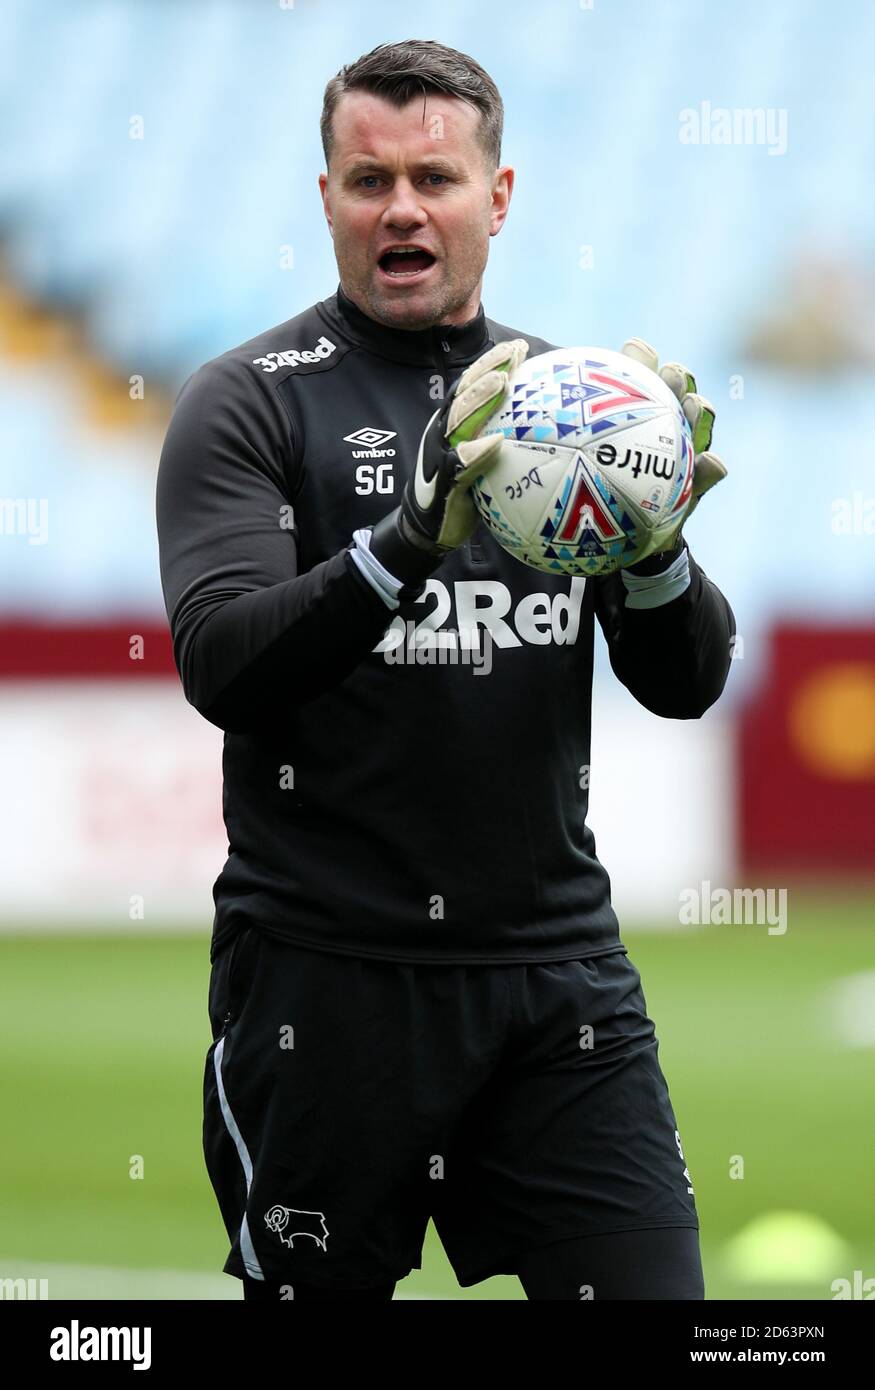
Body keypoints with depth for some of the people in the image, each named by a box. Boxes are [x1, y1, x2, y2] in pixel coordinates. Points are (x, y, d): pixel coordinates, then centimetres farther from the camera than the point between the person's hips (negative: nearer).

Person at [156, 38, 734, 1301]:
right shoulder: (250, 403, -1)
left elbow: (686, 683, 6)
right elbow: (221, 663, -16)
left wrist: (655, 550, -16)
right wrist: (408, 539, -31)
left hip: (557, 963, 3)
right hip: (326, 976, -3)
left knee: (650, 1290, -4)